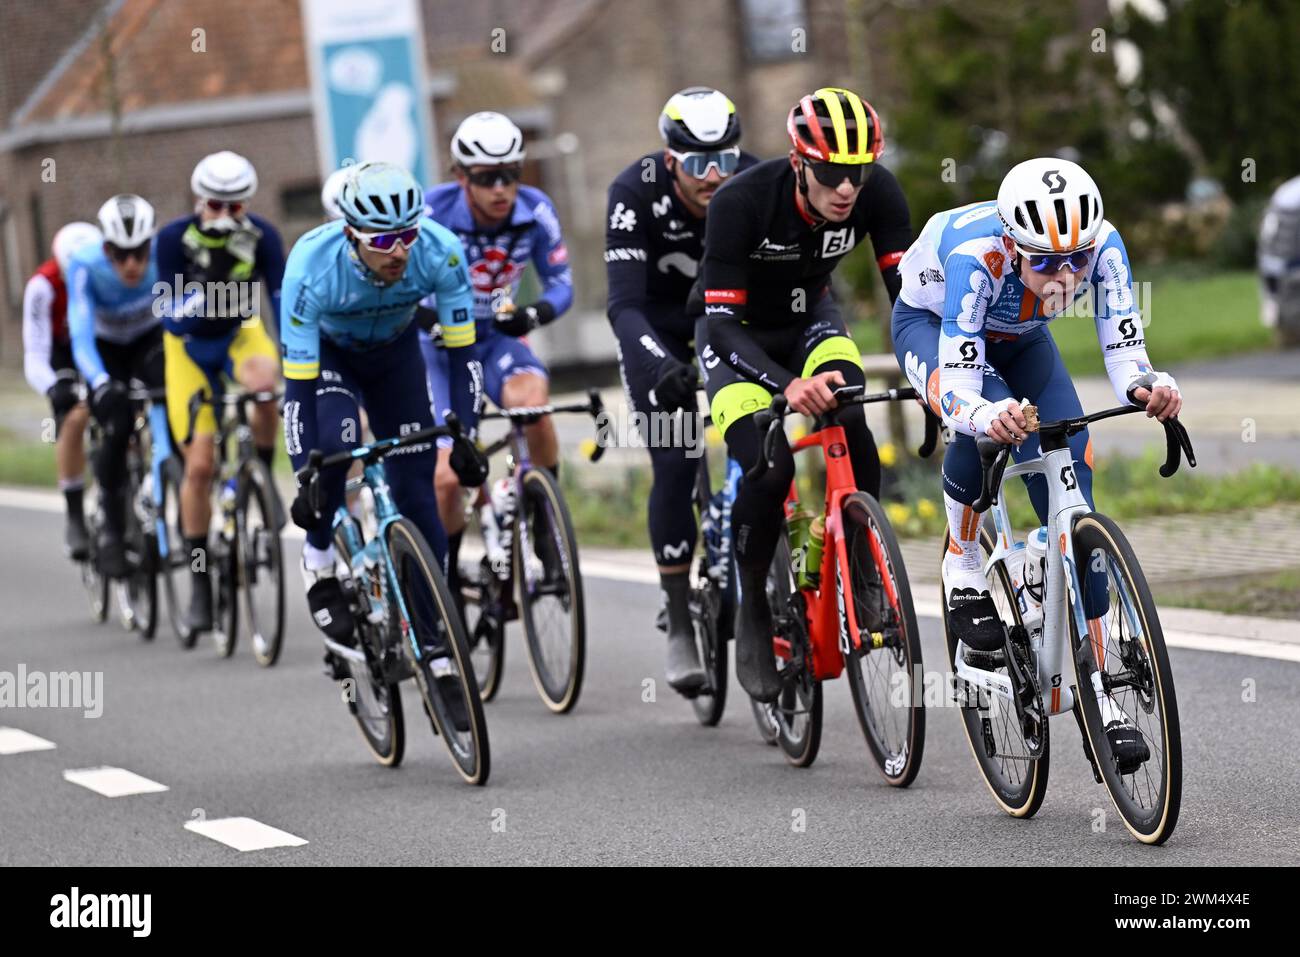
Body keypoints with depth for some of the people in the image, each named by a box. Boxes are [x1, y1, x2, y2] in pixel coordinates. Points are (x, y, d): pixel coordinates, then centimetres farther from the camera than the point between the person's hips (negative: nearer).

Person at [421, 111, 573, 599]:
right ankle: (445, 577, 15)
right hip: (438, 343, -1)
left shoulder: (536, 211, -16)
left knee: (531, 398, -35)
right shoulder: (433, 212, -23)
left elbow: (561, 284, -7)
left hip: (498, 339, 1)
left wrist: (534, 314, -30)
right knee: (447, 476, -12)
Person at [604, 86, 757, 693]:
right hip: (657, 325, -2)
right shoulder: (636, 192, -32)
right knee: (675, 463, -14)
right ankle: (679, 625, -6)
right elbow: (624, 302, -37)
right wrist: (663, 367, -55)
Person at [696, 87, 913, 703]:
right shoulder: (741, 202, -35)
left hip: (809, 322, 3)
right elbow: (723, 323, -36)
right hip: (739, 335, -3)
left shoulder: (876, 193, -25)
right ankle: (752, 617, -2)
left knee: (852, 430, -26)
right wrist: (788, 386, -53)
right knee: (767, 469, -24)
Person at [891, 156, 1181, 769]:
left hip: (1019, 337, 3)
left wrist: (1147, 388, -59)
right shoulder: (977, 256, -42)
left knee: (1071, 477, -14)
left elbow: (1123, 350, -36)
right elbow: (959, 389, -46)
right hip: (930, 322, -3)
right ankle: (962, 569, -9)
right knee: (986, 423, -36)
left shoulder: (1102, 244, -33)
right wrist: (986, 414, -69)